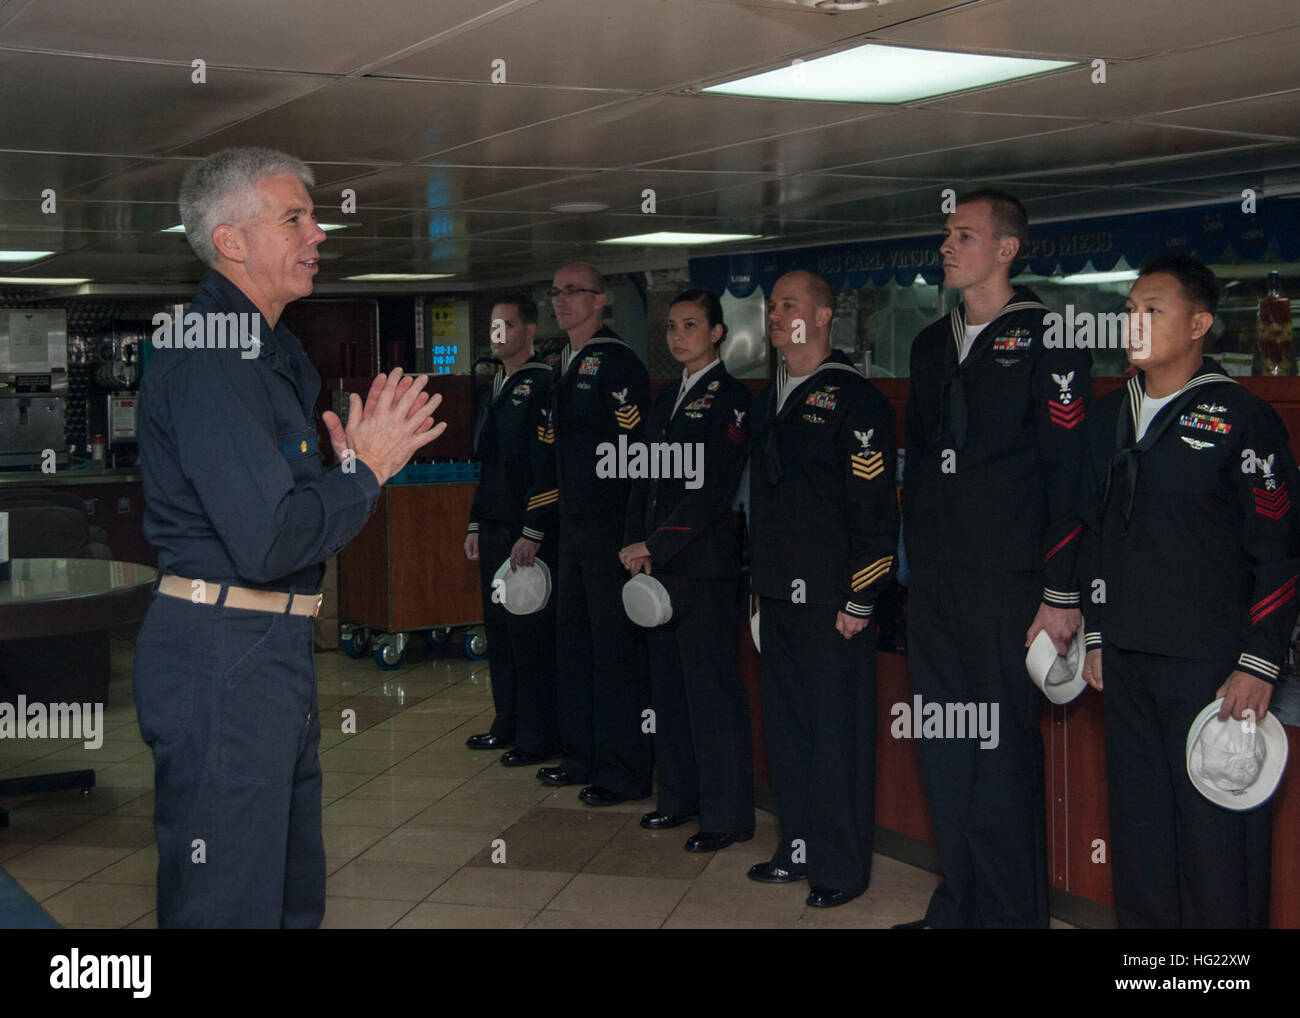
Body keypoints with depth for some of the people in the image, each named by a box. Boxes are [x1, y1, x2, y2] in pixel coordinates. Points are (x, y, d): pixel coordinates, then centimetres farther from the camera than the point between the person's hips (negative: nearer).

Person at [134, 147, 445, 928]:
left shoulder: (273, 351, 16)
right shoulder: (210, 358, -18)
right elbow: (266, 543, -25)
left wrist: (360, 461, 1)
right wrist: (366, 471, -12)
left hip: (274, 655, 10)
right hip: (221, 655, -10)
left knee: (295, 895, 20)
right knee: (228, 902, 0)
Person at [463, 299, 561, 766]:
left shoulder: (542, 386, -10)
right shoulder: (497, 387, 18)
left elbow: (548, 464, -16)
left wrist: (532, 534, -20)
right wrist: (476, 525, 20)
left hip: (528, 531, -9)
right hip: (494, 530, 9)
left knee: (531, 631, -5)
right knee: (499, 627, 13)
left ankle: (538, 736, 3)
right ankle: (508, 723, 23)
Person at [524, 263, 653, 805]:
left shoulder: (617, 363, -11)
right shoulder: (563, 369, 16)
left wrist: (632, 535, -21)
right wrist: (535, 529, 21)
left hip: (611, 528, -9)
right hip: (572, 526, 9)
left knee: (616, 647, -3)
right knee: (573, 642, 15)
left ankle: (624, 773, 6)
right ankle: (581, 756, 27)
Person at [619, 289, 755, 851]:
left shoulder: (731, 398, -8)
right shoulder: (666, 395, 16)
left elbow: (715, 491, -15)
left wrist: (655, 546, -14)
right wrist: (637, 543, 2)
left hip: (705, 562, -8)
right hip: (657, 561, 8)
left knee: (711, 681, -4)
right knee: (668, 678, 13)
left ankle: (726, 813, 5)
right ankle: (679, 795, 24)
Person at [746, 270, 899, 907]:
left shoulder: (854, 400, -10)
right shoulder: (769, 401, 15)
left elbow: (875, 507, -14)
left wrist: (860, 599, -16)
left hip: (831, 601, -8)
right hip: (778, 595, 8)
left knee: (836, 731, -1)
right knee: (786, 725, 14)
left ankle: (842, 867, 9)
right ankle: (800, 848, 26)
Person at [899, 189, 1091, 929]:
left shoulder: (1046, 339, -6)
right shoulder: (933, 343, 16)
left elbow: (1066, 472, -11)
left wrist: (1061, 594, -15)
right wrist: (915, 558, 15)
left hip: (1006, 582, -7)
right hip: (934, 582, 7)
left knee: (1005, 751, -1)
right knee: (943, 750, 11)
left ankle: (1012, 910, 12)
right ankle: (959, 903, 24)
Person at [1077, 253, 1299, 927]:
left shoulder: (1241, 418, -6)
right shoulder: (1109, 418, 12)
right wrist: (1095, 634, 15)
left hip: (1210, 665, -6)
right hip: (1124, 660, 6)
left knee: (1216, 833, -2)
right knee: (1138, 822, 13)